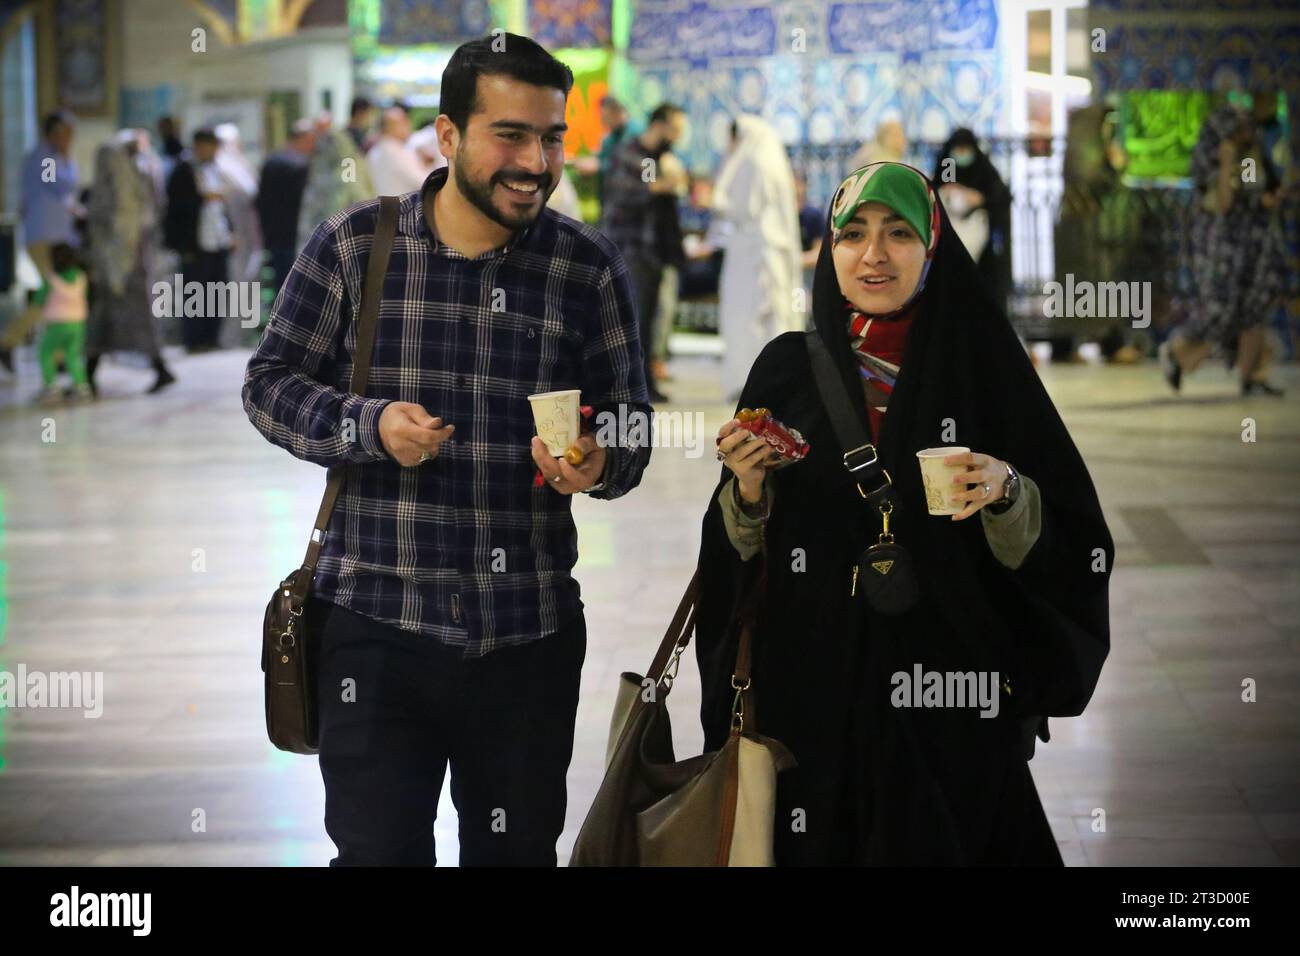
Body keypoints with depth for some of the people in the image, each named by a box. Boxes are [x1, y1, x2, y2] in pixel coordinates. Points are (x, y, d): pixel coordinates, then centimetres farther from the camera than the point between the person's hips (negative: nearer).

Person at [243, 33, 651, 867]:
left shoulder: (590, 267, 3)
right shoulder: (352, 247, -1)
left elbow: (630, 422, 7)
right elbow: (270, 384, 4)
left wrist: (600, 463, -16)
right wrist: (367, 424, -14)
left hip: (532, 634, 2)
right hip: (375, 620, -2)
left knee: (517, 853, 13)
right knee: (376, 849, -1)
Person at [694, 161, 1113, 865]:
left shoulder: (983, 365, -1)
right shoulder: (789, 367, 4)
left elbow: (1068, 550, -3)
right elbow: (744, 550, 6)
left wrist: (1007, 493, -21)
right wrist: (747, 487, -13)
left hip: (949, 697, -1)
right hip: (813, 690, 1)